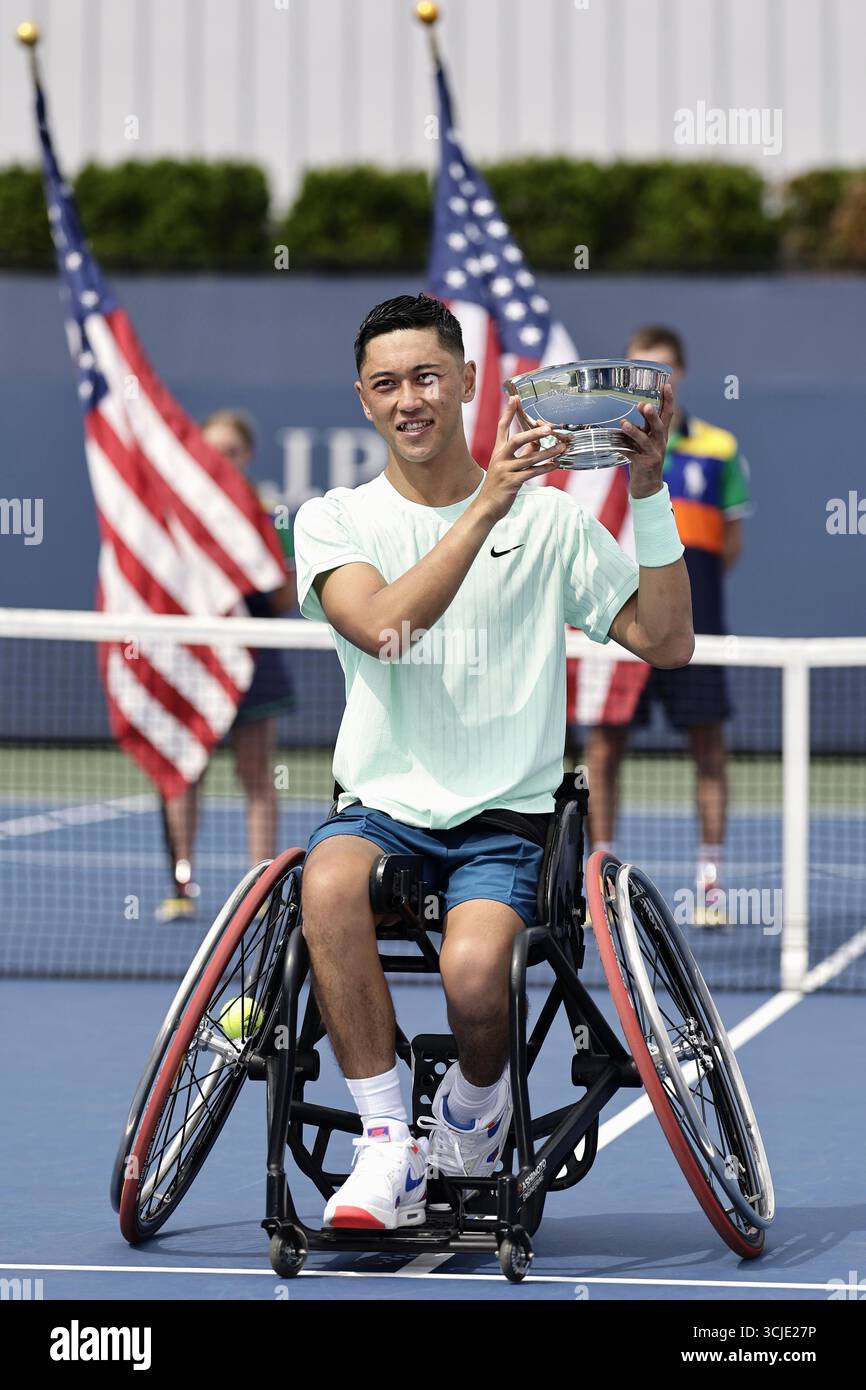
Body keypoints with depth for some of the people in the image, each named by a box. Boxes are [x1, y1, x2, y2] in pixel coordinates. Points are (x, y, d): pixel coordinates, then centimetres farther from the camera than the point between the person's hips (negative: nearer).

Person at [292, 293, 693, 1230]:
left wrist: (648, 492, -10)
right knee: (328, 884, -35)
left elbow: (665, 641, -1)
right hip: (382, 804, 1)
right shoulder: (333, 520, 5)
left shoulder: (548, 520, 6)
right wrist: (487, 504, -21)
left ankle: (473, 1111, 6)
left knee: (473, 973, -31)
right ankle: (387, 1145, -23)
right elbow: (382, 627, -16)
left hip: (505, 818, -1)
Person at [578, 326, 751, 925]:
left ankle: (711, 876, 7)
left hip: (693, 622, 1)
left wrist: (687, 580, -3)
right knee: (606, 740, 1)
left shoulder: (719, 449, 7)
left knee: (708, 741, 0)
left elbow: (731, 542, 10)